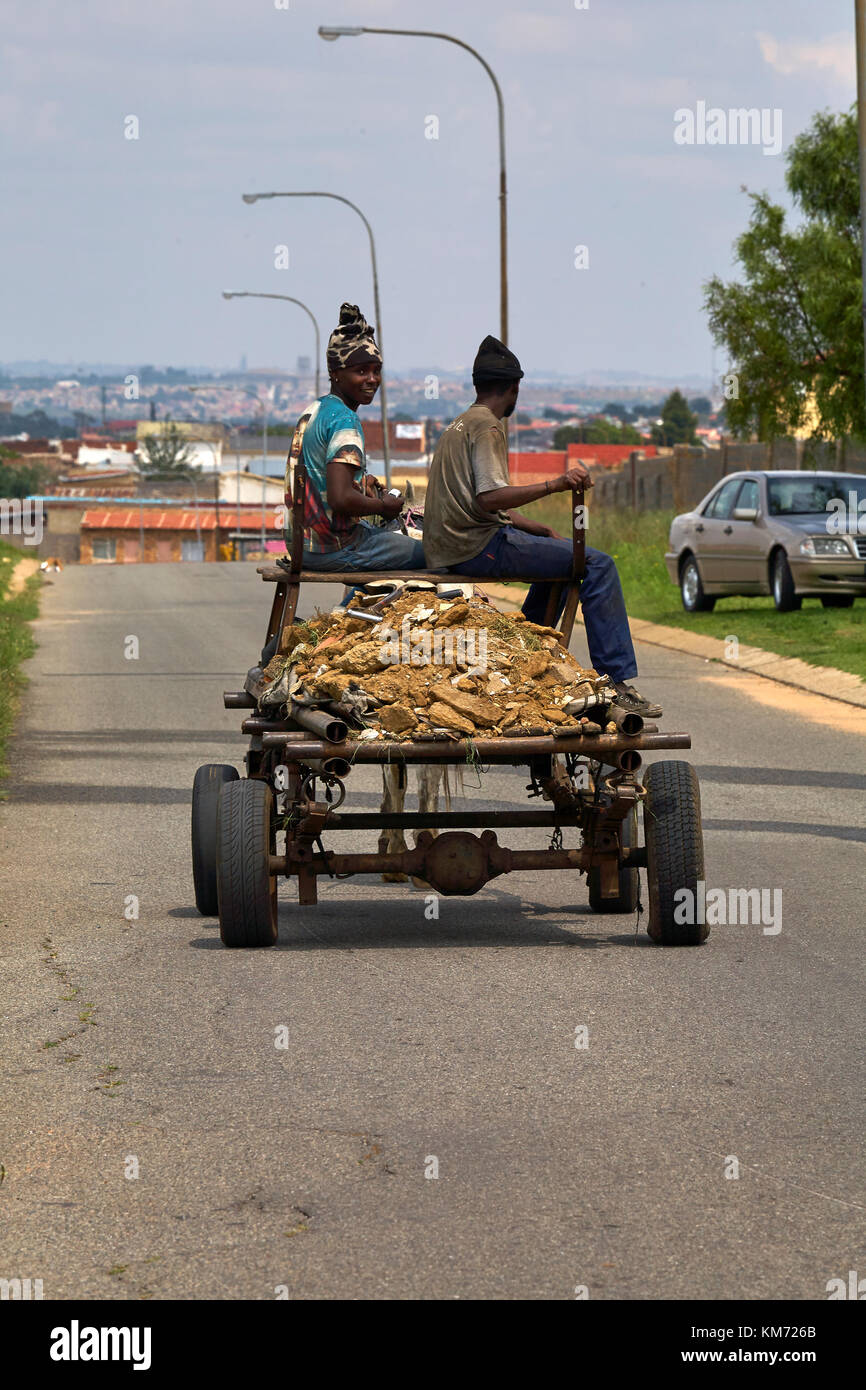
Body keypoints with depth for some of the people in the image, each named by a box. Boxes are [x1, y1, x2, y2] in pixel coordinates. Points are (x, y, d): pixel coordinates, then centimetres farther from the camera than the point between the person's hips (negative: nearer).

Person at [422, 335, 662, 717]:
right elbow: (489, 499, -22)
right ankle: (615, 680, -19)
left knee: (558, 554, 31)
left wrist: (540, 529, 17)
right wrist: (555, 484, -25)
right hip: (475, 546, -10)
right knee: (597, 564, -14)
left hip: (449, 549, 10)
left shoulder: (459, 425, 22)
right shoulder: (486, 426, -9)